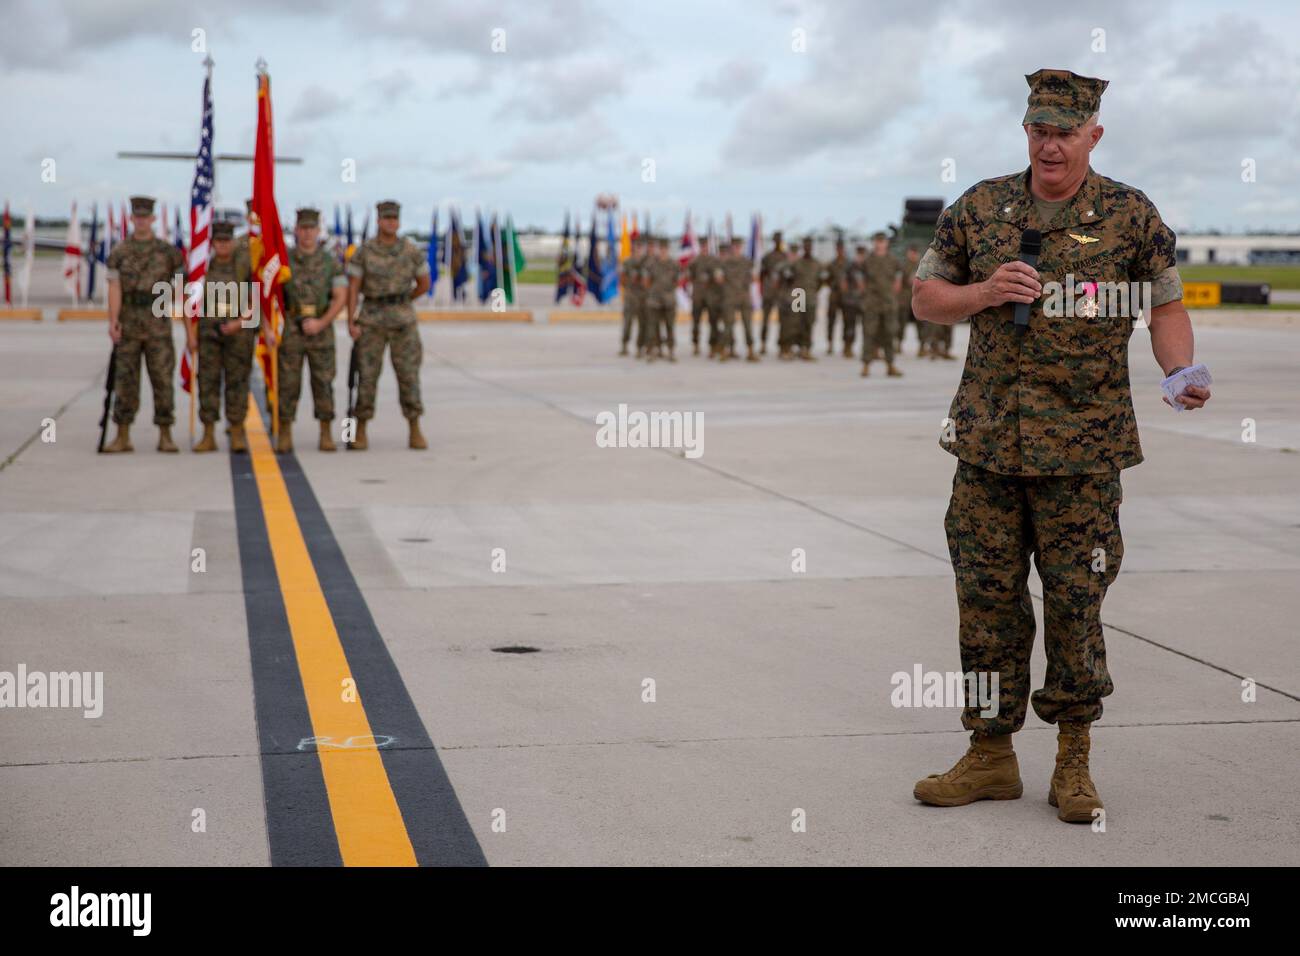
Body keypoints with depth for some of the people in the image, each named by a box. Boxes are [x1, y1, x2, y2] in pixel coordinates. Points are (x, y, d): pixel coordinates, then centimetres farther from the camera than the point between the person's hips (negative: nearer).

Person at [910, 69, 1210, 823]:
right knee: (987, 597, 5)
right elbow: (925, 298, 12)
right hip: (987, 438, 3)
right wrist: (984, 293, -8)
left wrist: (1182, 374, -15)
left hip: (1083, 445, -2)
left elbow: (1167, 307, 4)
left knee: (1076, 600, 1)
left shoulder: (1132, 216, 1)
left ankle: (1073, 763, 14)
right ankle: (991, 755, 17)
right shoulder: (979, 208, 6)